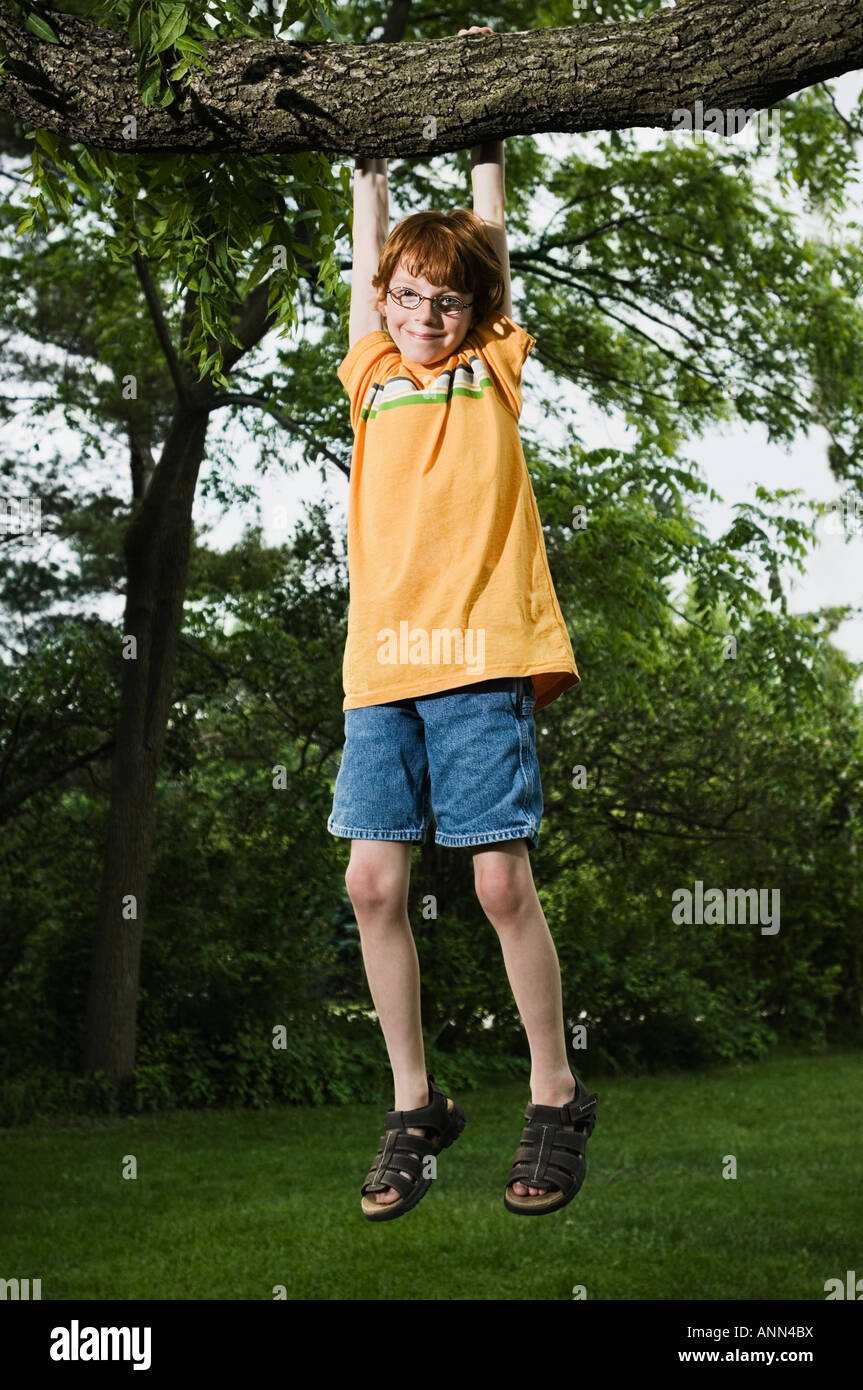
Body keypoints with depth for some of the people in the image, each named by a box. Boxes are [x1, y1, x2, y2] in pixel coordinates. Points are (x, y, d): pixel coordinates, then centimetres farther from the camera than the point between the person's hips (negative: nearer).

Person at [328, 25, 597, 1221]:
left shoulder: (494, 371, 13)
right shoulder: (372, 380, 19)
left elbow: (489, 235, 18)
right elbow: (373, 253, 27)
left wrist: (482, 128, 29)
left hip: (481, 653, -3)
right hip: (381, 661, 3)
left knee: (503, 881, -6)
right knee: (375, 883, -1)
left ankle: (556, 1101, 10)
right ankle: (415, 1108, 13)